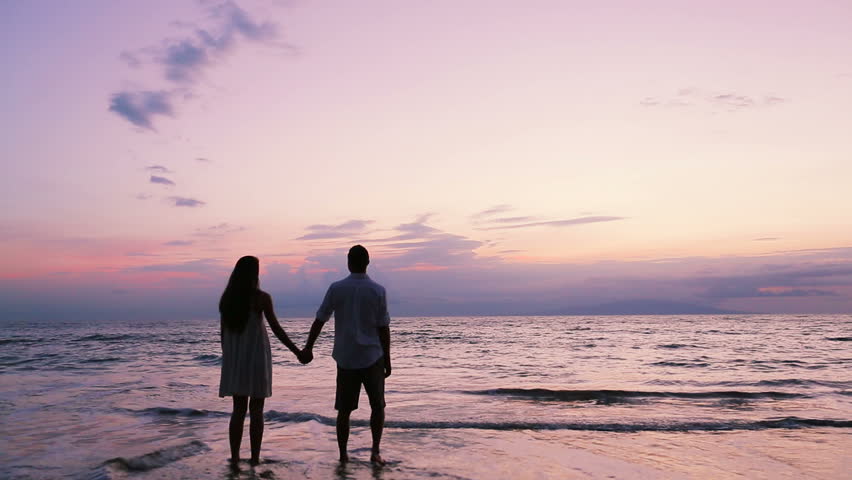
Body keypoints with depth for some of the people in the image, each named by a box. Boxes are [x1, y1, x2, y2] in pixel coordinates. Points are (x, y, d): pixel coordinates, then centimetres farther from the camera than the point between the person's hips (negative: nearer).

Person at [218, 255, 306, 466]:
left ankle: (235, 458, 11)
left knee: (238, 409, 12)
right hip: (256, 358, -4)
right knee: (256, 411, 3)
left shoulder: (227, 298, 4)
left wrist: (228, 358, 16)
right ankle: (255, 460, 6)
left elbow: (223, 332, 7)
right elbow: (276, 328, -11)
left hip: (235, 360, 4)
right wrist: (297, 351, -3)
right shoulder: (261, 297, -10)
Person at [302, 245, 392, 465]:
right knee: (377, 406, 14)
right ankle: (375, 451, 5)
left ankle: (343, 455, 17)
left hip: (345, 358, 1)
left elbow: (320, 320, 1)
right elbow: (383, 328, -3)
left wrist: (308, 347, 12)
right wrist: (387, 360, 4)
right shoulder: (378, 291, -5)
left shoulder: (336, 289, -3)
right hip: (372, 358, -1)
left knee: (344, 409, 12)